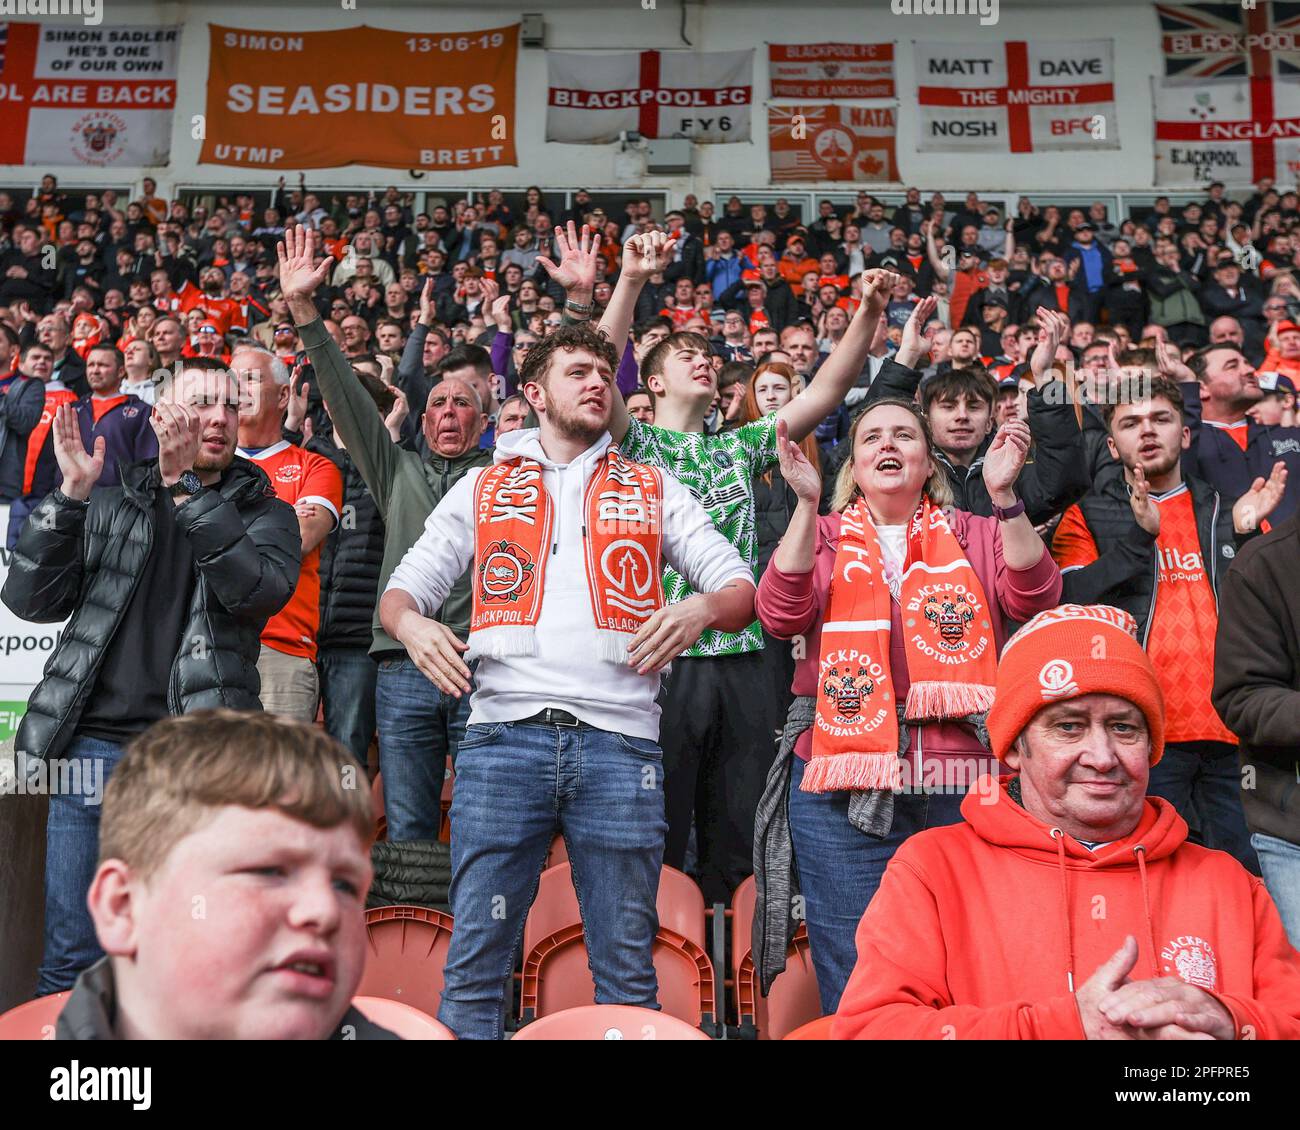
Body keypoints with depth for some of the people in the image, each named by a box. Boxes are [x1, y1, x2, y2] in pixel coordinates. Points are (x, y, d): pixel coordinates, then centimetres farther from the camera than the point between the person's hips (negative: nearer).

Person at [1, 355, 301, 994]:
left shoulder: (262, 513, 10)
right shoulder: (110, 506, 15)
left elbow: (261, 589, -13)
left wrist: (187, 489, -19)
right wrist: (69, 495, -6)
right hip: (95, 743, 2)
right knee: (71, 961, 5)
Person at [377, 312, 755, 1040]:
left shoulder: (654, 490, 18)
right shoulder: (483, 488, 19)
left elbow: (742, 589, 11)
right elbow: (402, 589, 16)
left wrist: (701, 609, -12)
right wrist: (413, 624, -8)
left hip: (619, 739, 0)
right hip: (505, 733, 0)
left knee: (628, 967, 4)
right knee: (477, 957, -1)